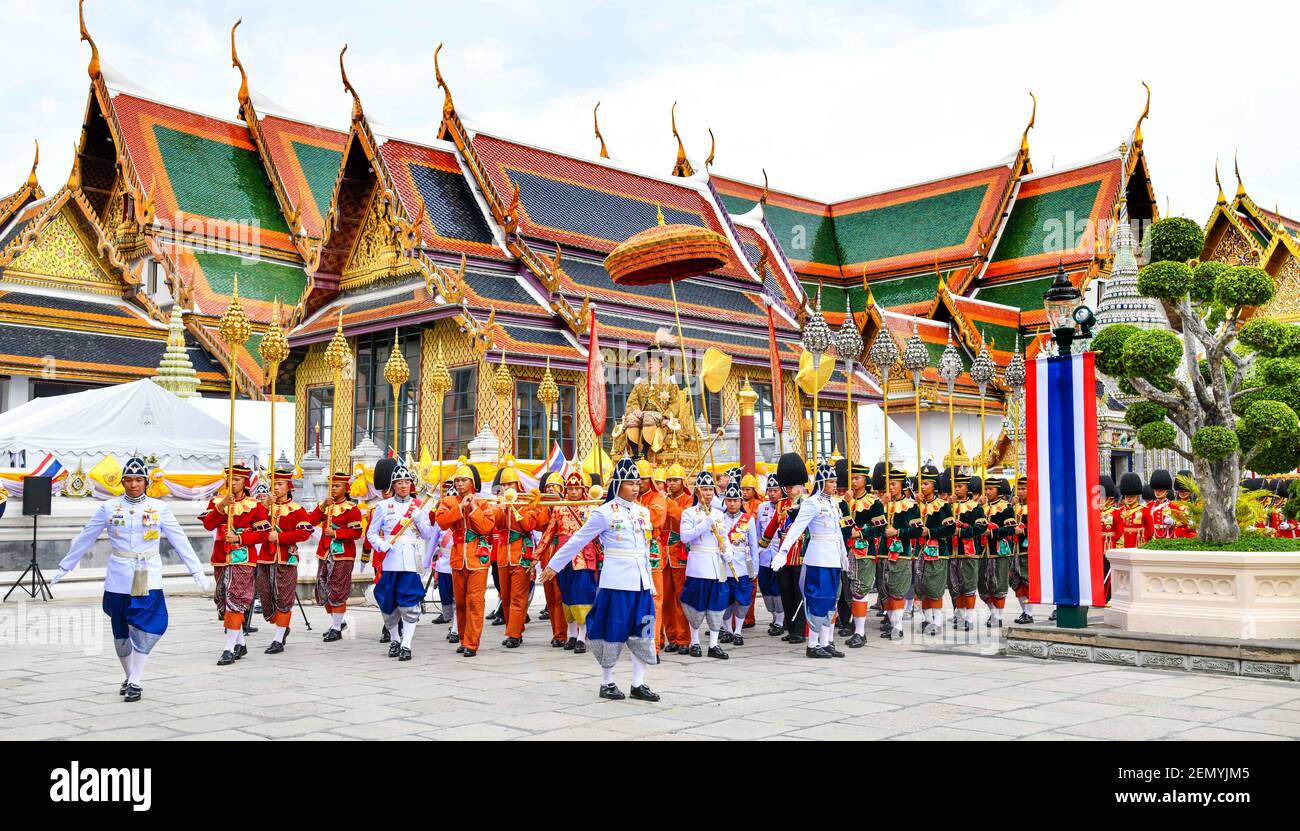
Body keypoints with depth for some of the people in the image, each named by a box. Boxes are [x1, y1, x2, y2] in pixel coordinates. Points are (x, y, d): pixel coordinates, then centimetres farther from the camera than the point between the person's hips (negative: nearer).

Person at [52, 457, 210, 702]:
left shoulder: (159, 507, 1)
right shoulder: (108, 507, 3)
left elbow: (180, 541, 1)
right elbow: (84, 539, 9)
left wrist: (197, 572, -1)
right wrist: (63, 568, 12)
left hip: (148, 578, -1)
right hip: (118, 578, 2)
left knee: (146, 627, -15)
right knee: (121, 632, 9)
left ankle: (135, 683, -7)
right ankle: (129, 677, 28)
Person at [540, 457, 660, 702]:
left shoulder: (643, 512, 11)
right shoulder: (604, 512, -7)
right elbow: (578, 541, -3)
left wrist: (650, 581, 17)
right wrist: (553, 565, -1)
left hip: (641, 580, 6)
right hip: (616, 580, -6)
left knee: (643, 632, 5)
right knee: (614, 631, 1)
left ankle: (638, 684, 13)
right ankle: (607, 683, 15)